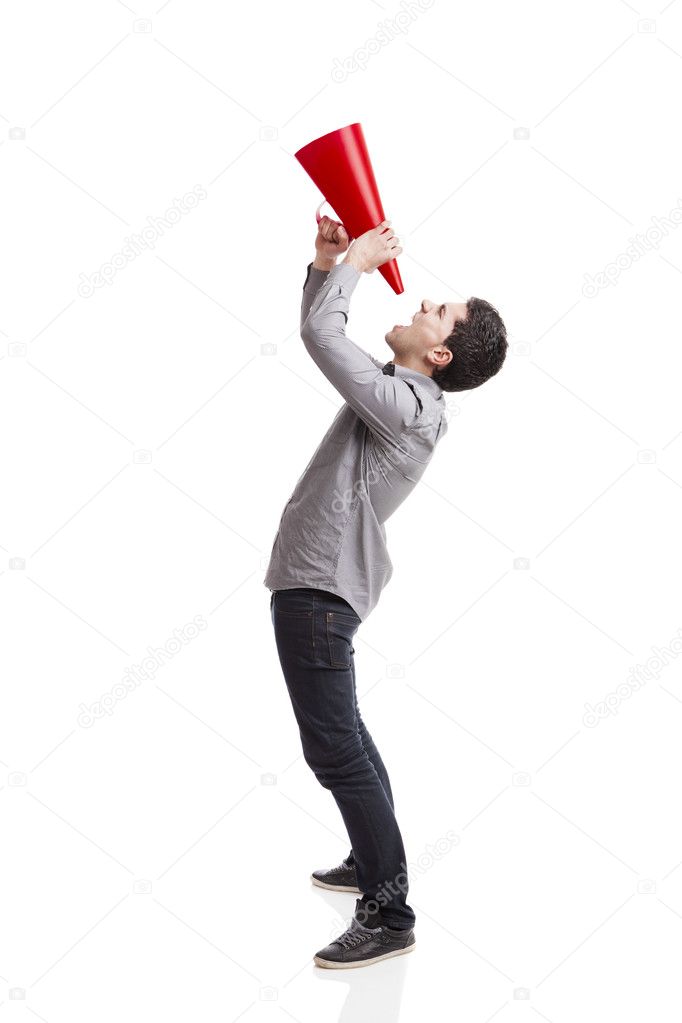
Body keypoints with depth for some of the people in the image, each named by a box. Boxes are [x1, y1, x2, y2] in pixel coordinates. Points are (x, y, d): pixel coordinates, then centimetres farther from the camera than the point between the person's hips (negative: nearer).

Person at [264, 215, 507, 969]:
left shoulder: (404, 406, -18)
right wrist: (326, 262, 8)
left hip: (318, 589, -11)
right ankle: (374, 863, 37)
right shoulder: (400, 393, 11)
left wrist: (356, 263, -7)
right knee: (343, 736, 22)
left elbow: (319, 334, -22)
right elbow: (322, 331, 22)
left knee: (335, 751, -9)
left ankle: (389, 916, -2)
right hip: (313, 582, 11)